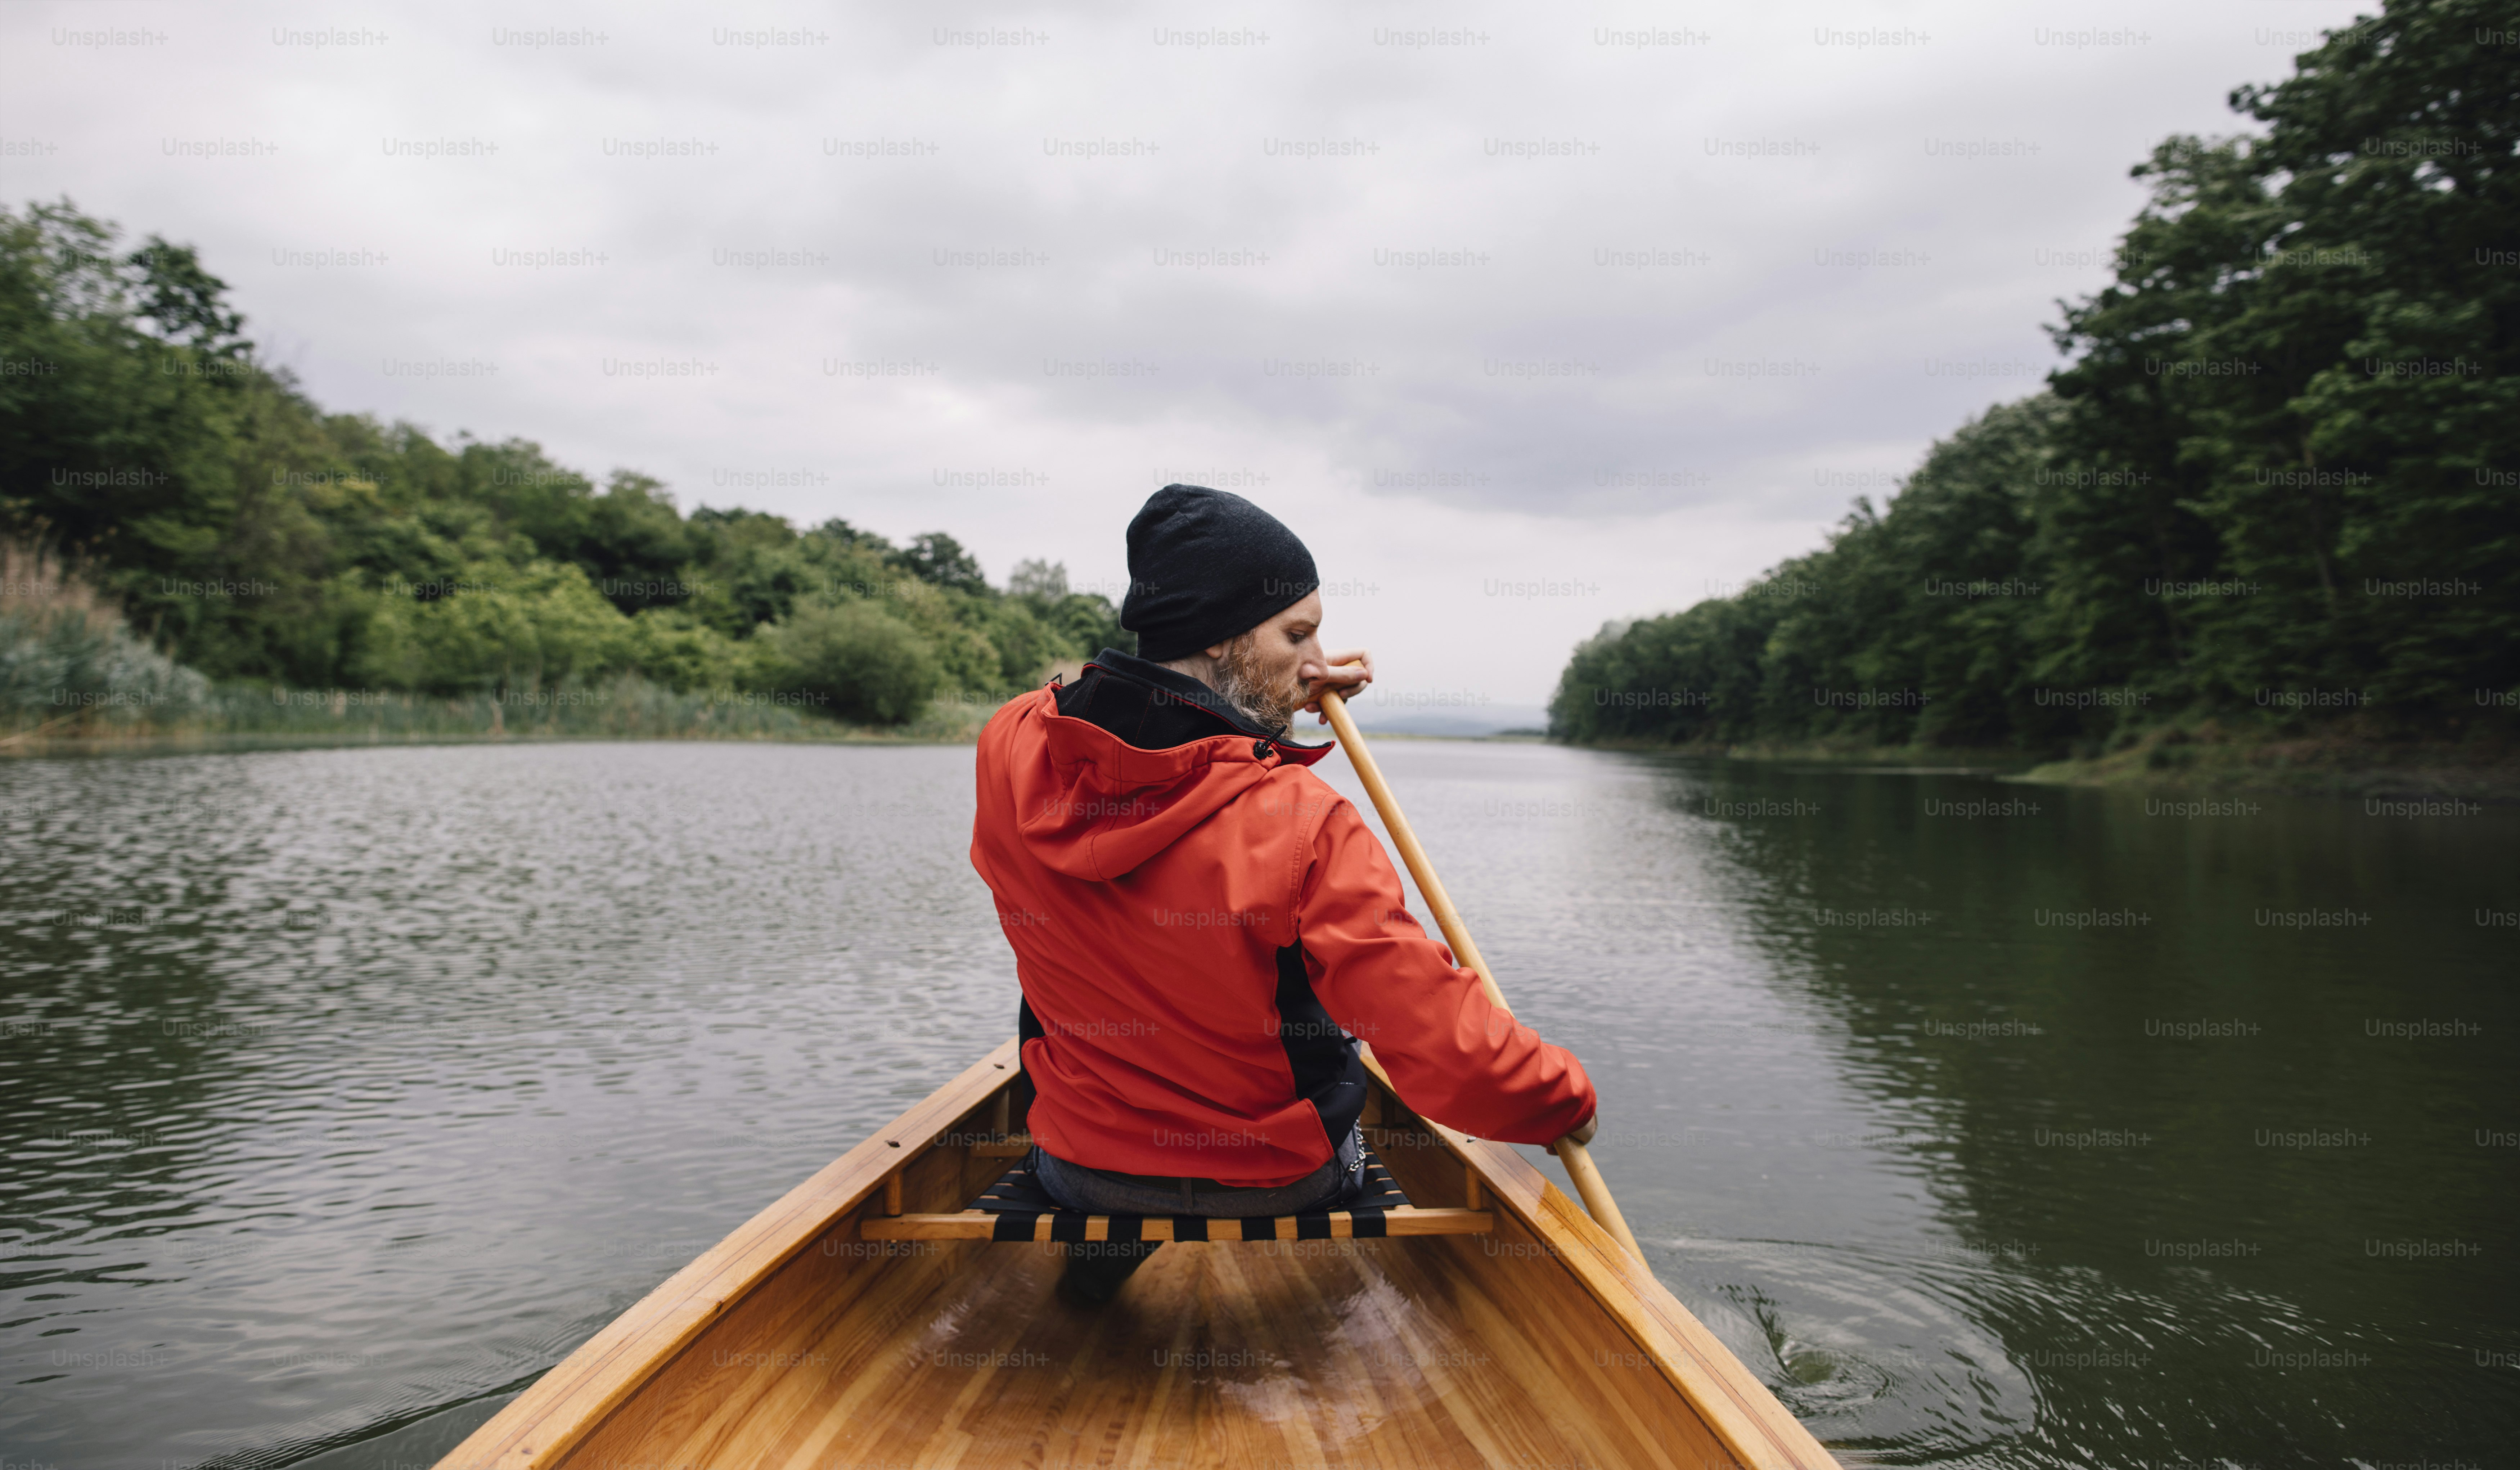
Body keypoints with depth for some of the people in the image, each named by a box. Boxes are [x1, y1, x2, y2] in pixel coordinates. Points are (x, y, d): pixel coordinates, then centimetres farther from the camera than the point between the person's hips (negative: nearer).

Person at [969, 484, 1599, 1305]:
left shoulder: (1008, 753, -14)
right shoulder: (1302, 828, -29)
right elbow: (1451, 1060, -27)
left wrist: (1273, 705, 3)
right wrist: (1568, 1099, -7)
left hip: (1076, 1173, 3)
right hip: (1276, 1184, -2)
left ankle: (1103, 1244, 39)